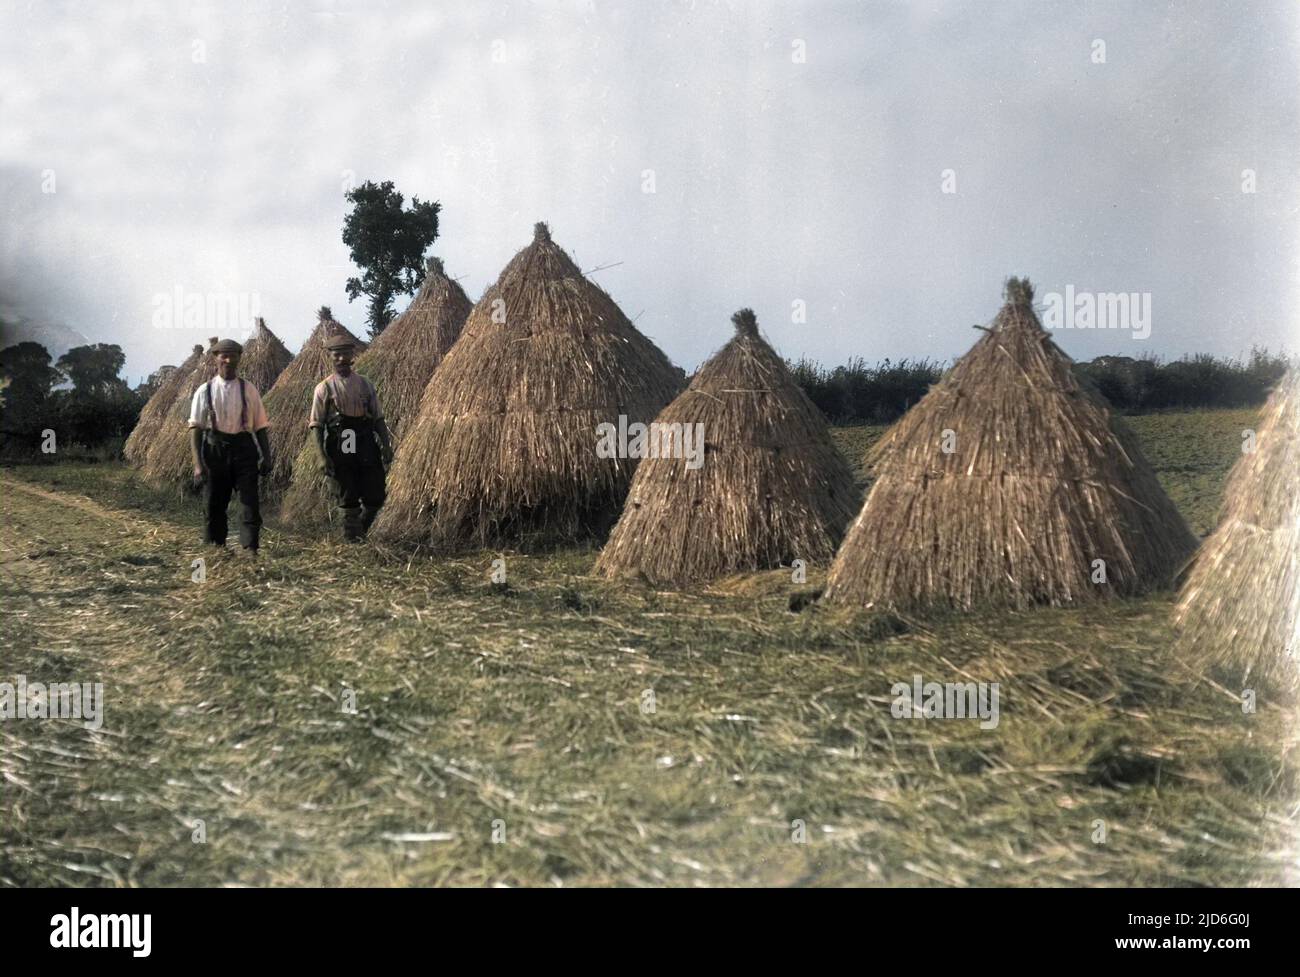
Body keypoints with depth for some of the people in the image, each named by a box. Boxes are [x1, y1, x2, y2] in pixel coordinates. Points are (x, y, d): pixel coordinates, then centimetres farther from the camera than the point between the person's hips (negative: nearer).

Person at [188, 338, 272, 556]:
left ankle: (250, 550, -5)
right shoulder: (205, 391, 1)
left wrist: (266, 457, 1)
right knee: (215, 504, 7)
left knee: (250, 501, -7)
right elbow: (195, 429, -2)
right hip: (215, 450, 0)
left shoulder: (248, 390, 4)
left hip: (244, 450, 0)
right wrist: (198, 464, -11)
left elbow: (260, 426, 7)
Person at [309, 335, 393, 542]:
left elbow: (378, 418, 13)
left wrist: (386, 445, 2)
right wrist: (322, 457, -11)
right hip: (340, 451, -3)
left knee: (375, 496, 1)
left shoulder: (365, 384, 11)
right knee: (348, 499, 0)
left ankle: (361, 529, 26)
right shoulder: (325, 388, 1)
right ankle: (352, 540, 9)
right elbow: (316, 425, -2)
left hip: (367, 448, 3)